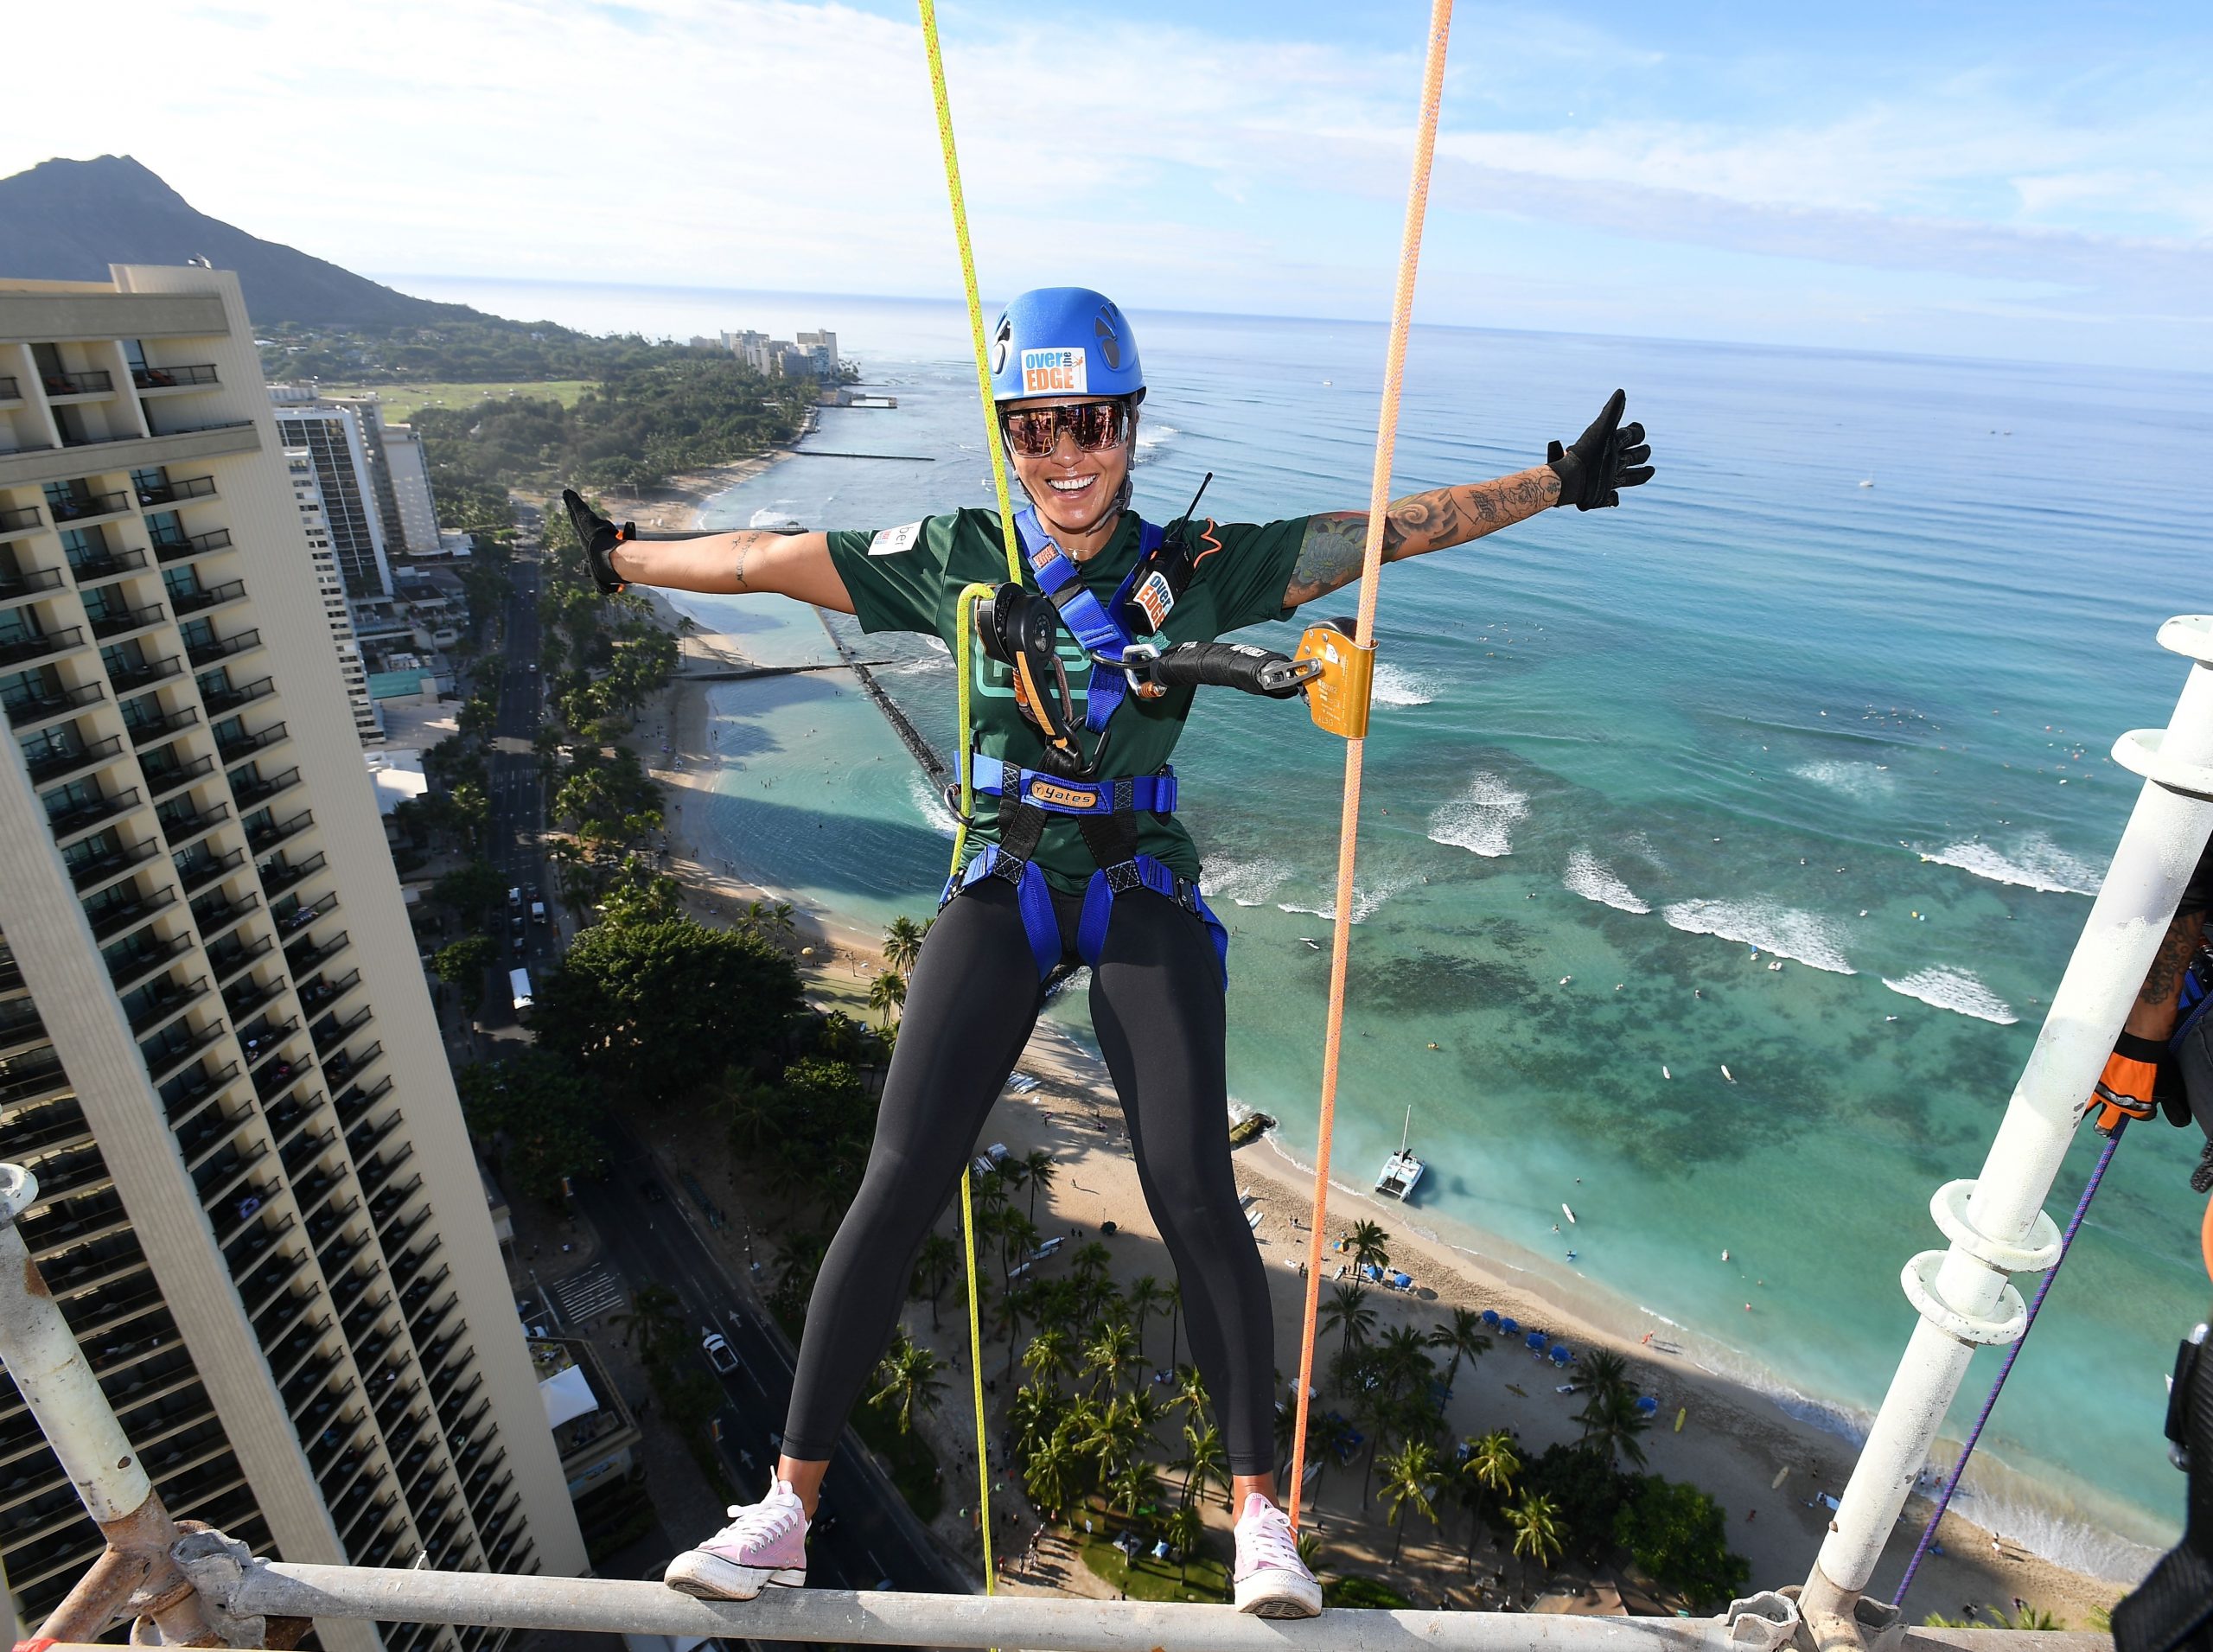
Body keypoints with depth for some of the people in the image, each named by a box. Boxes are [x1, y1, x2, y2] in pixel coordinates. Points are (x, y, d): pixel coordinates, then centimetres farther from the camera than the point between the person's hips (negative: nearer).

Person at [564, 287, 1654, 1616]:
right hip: (1004, 890, 1)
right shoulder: (959, 560, 3)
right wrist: (624, 556, 23)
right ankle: (787, 1511, 10)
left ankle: (1261, 1512, 13)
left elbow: (1383, 532, 3)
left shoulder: (1194, 564, 1)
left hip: (1143, 895, 0)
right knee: (899, 1185, -7)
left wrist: (1557, 483, 3)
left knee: (1195, 1194, -7)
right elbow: (773, 558, 13)